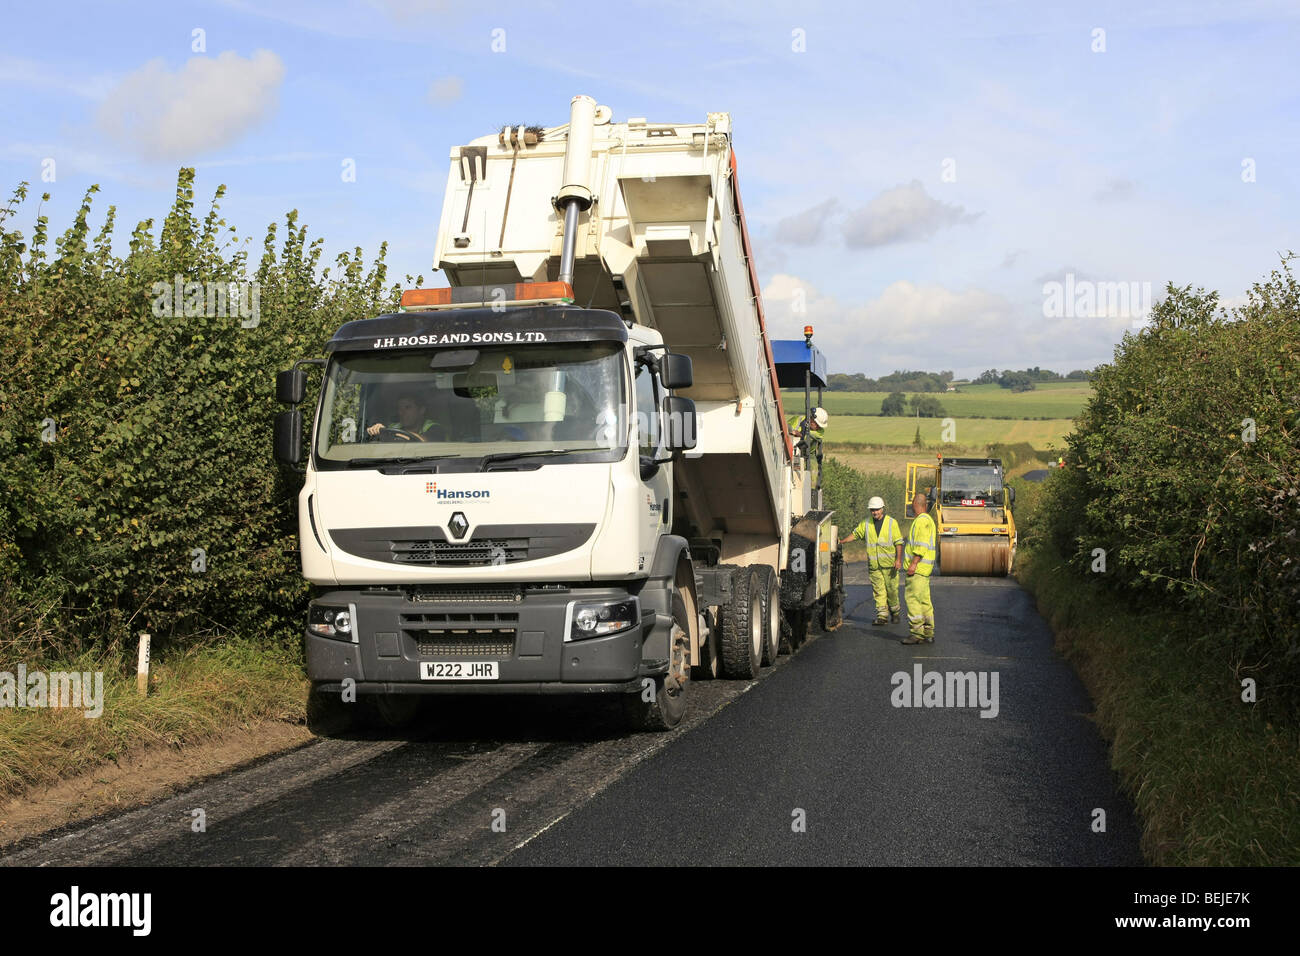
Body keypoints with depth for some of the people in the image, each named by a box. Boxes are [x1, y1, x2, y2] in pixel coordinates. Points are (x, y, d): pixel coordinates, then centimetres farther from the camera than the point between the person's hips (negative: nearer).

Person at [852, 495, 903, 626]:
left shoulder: (891, 523, 1)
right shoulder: (866, 523, 8)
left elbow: (898, 542, 1)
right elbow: (855, 534, 19)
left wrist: (899, 559, -7)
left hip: (889, 563, -2)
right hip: (874, 565, 2)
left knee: (892, 589, 1)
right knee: (879, 591, -2)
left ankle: (894, 613, 19)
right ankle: (882, 616, -1)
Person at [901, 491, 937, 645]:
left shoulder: (922, 521, -13)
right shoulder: (928, 519, 19)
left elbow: (922, 545, -21)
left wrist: (913, 563, -23)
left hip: (918, 566, -10)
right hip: (924, 568, 10)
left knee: (913, 598, -11)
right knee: (924, 600, 10)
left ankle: (916, 633, -13)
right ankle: (928, 634, 11)